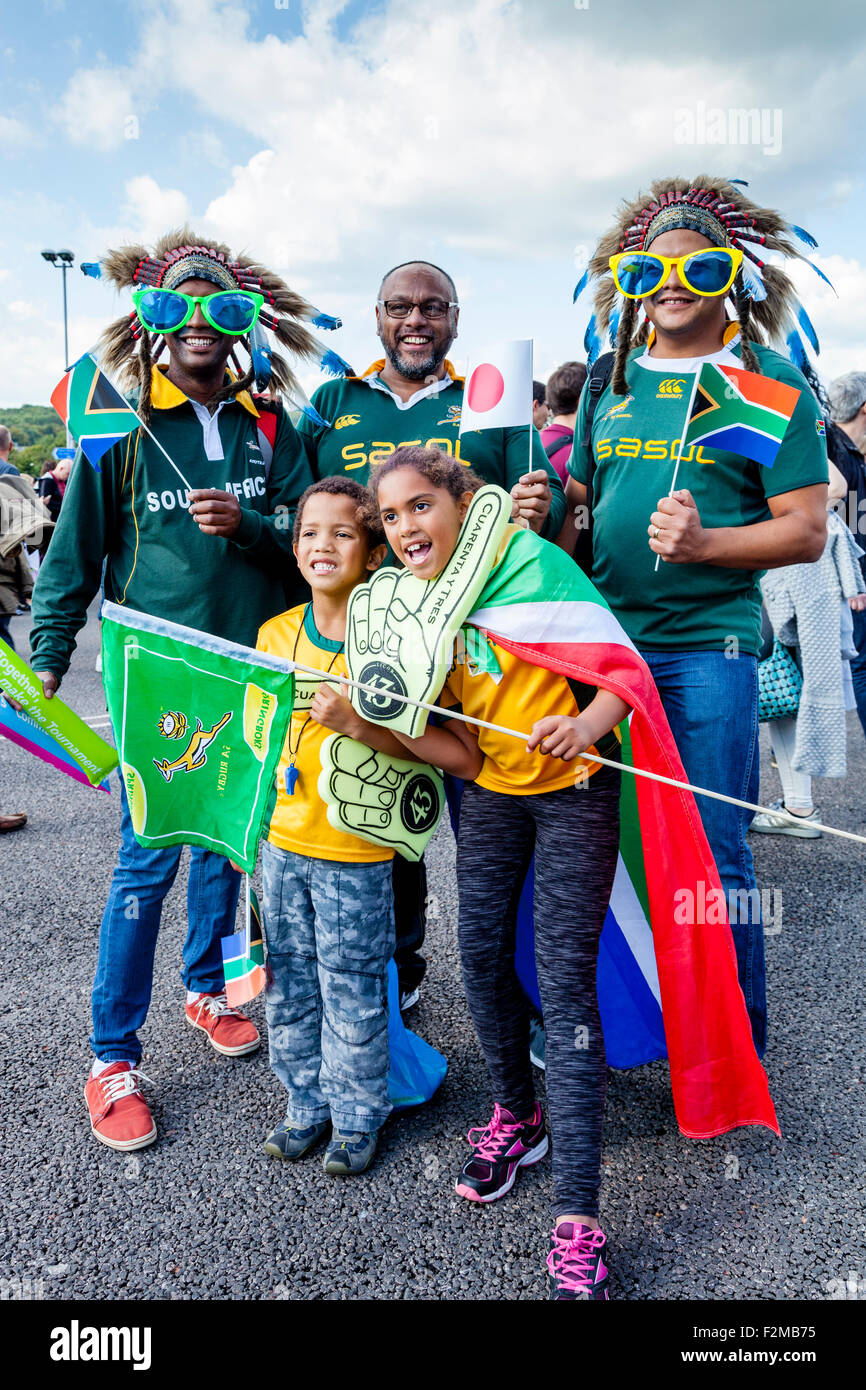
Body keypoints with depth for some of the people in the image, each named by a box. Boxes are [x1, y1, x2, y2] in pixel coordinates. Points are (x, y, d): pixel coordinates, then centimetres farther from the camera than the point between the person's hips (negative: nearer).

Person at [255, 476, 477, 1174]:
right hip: (282, 841, 5)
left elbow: (464, 756, -23)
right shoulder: (276, 634, 1)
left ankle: (358, 1115, 33)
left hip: (356, 853, -5)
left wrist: (360, 723, -30)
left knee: (352, 993, 10)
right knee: (289, 985, 18)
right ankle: (306, 1102, 39)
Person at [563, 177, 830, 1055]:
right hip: (602, 641, 5)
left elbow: (806, 531, -5)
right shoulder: (613, 384, 15)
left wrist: (706, 544, -20)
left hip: (706, 645, -4)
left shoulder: (769, 384, 1)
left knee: (712, 857, 0)